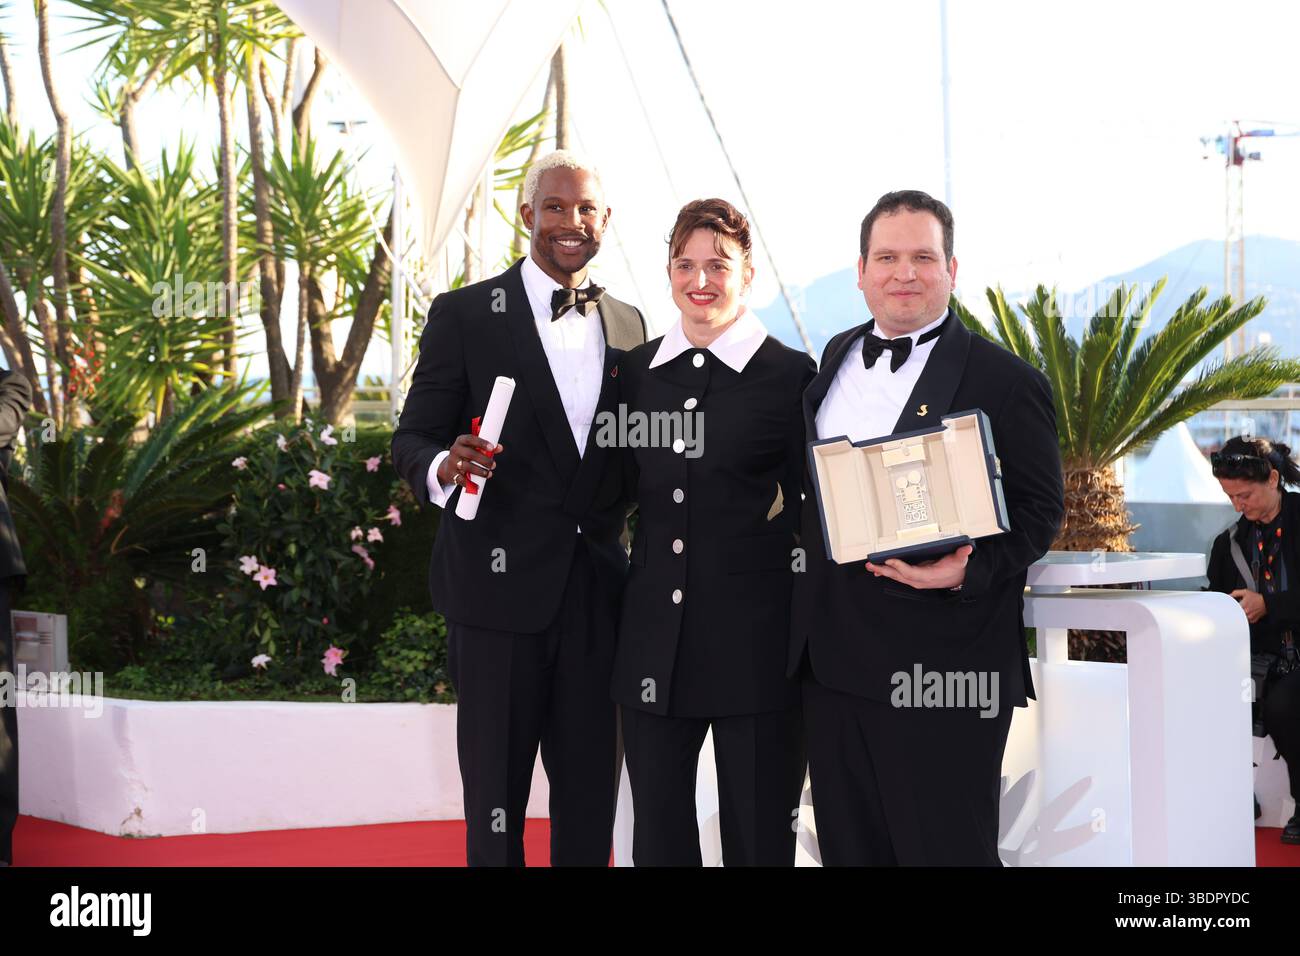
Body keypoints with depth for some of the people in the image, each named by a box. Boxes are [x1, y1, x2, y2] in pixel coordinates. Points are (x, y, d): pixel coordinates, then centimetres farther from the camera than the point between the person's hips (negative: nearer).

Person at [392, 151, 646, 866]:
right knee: (496, 799, 4)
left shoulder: (627, 323, 12)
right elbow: (413, 438, -3)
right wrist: (443, 468, -25)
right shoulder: (464, 315, -1)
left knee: (591, 796, 10)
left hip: (597, 587, 4)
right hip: (500, 585, -4)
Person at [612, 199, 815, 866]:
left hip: (754, 642, -4)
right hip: (654, 646, 4)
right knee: (657, 834, 10)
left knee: (759, 836, 6)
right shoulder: (636, 370, 9)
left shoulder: (790, 376, -3)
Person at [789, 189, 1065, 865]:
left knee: (945, 848, -1)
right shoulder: (839, 359, 14)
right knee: (848, 848, 13)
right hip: (832, 657, 7)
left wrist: (968, 571, -23)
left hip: (941, 667, -6)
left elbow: (1038, 512, -8)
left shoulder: (1005, 382, -7)